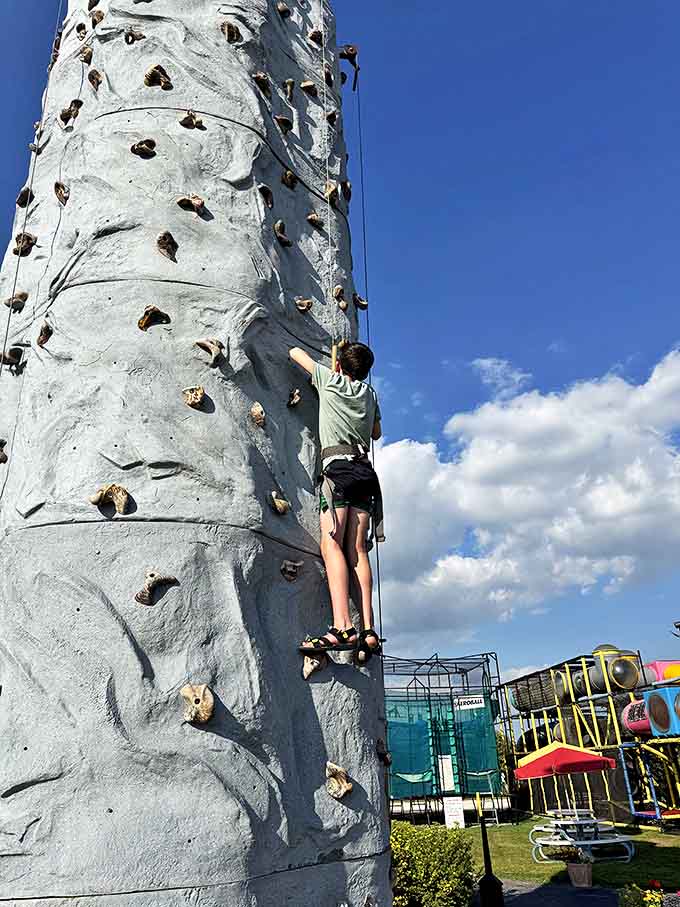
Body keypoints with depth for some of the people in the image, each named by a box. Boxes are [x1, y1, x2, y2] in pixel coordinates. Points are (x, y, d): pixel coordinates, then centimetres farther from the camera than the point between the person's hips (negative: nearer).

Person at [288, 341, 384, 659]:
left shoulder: (330, 380, 12)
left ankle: (343, 627, -31)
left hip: (337, 464, -5)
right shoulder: (370, 394, 24)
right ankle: (368, 631, -9)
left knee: (331, 543, -16)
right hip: (364, 469, 6)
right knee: (357, 549, 0)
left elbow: (295, 352, 26)